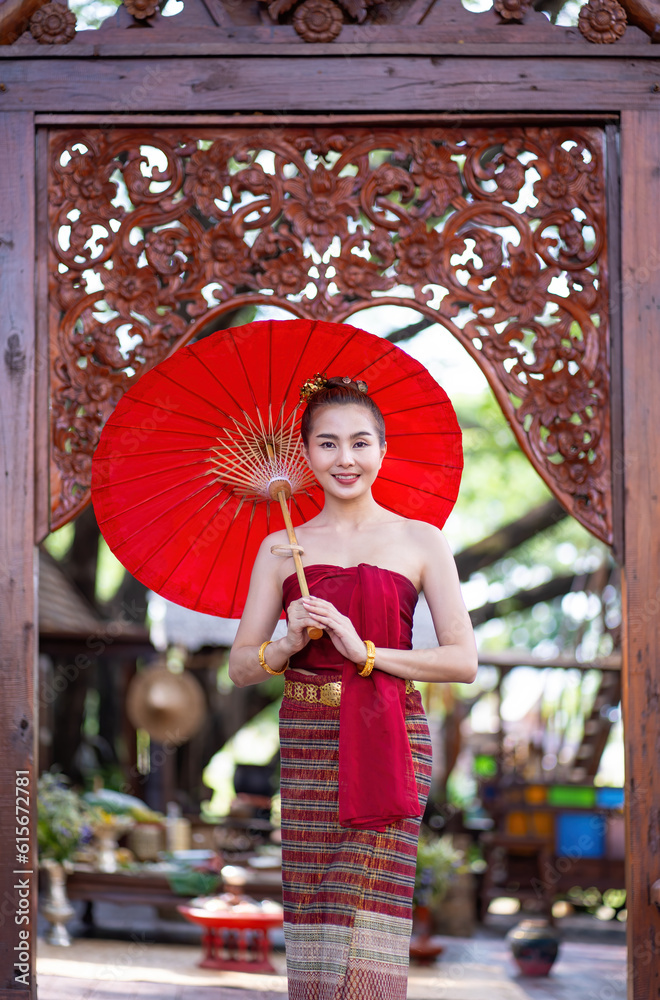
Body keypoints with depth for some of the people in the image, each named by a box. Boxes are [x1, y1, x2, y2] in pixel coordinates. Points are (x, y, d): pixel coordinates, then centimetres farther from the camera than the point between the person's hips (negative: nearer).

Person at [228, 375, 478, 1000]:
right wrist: (289, 644, -11)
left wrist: (365, 651, -10)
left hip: (389, 743, -2)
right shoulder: (281, 548, 10)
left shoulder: (420, 542, 4)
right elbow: (240, 666, 9)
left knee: (368, 919, -9)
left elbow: (464, 660, -1)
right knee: (314, 923, 0)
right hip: (308, 743, 2)